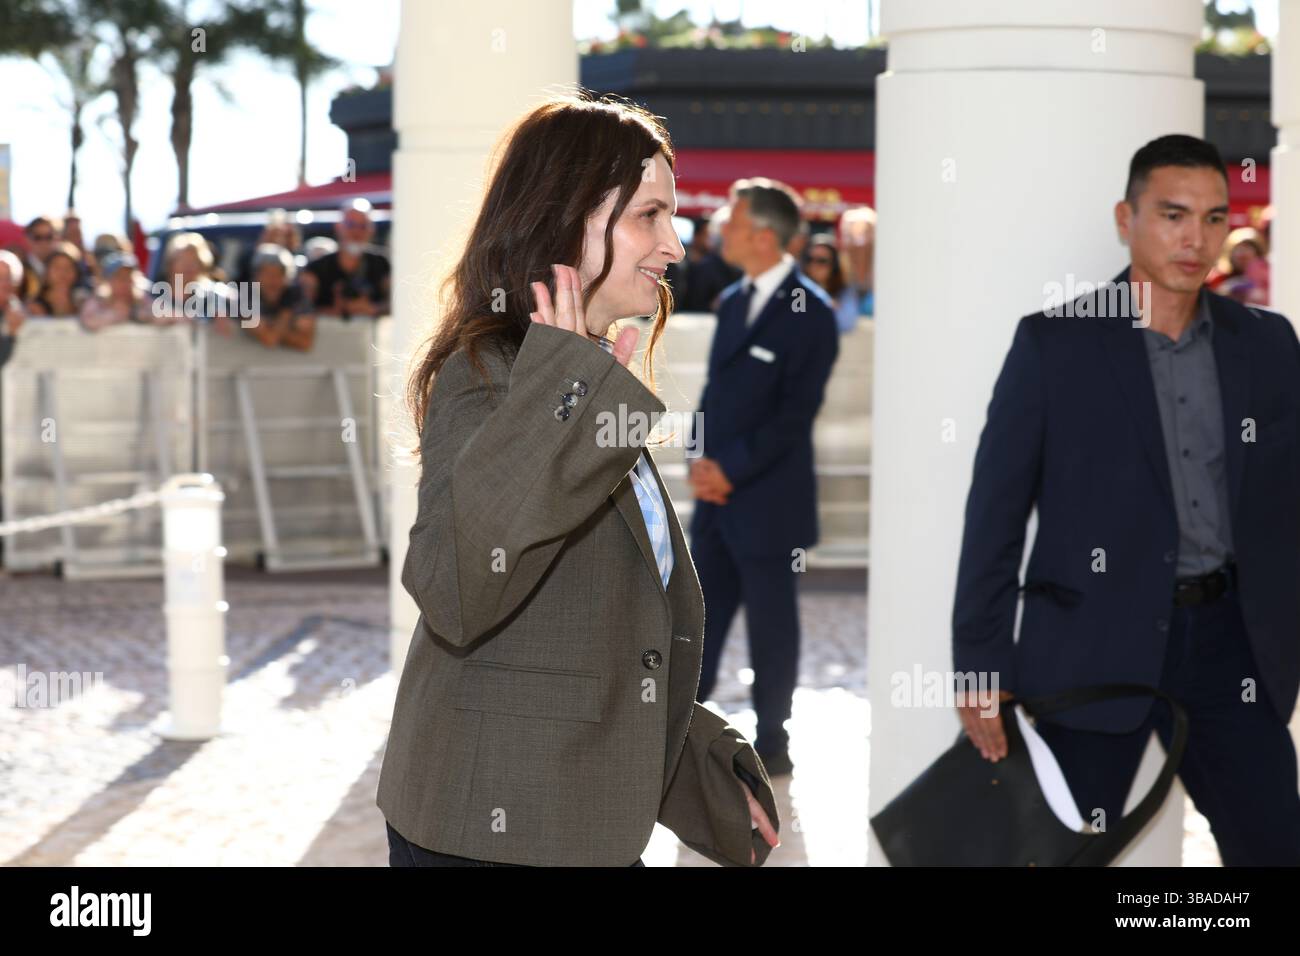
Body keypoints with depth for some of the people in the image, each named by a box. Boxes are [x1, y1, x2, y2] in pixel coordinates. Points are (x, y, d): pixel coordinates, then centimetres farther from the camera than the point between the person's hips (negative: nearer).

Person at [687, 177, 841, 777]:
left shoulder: (810, 312, -12)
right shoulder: (733, 301, 12)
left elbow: (795, 411, -16)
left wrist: (732, 469, -16)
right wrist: (702, 457, -1)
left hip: (768, 498, -7)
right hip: (717, 492, 7)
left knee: (770, 621, 4)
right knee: (701, 614, 11)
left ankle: (772, 743, 15)